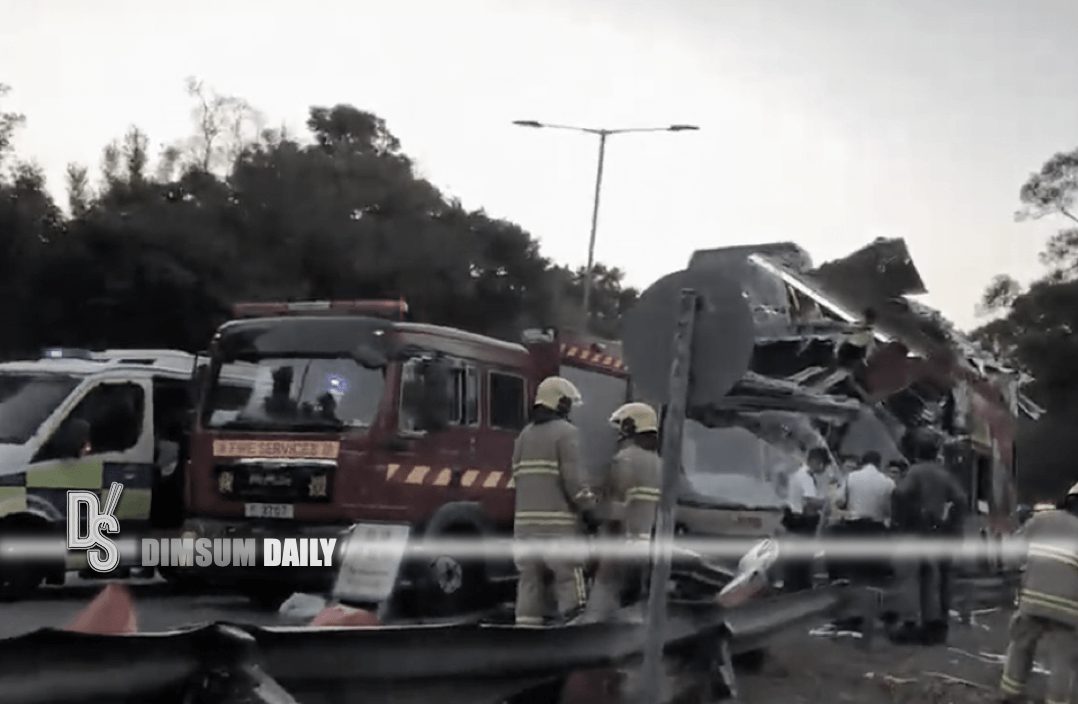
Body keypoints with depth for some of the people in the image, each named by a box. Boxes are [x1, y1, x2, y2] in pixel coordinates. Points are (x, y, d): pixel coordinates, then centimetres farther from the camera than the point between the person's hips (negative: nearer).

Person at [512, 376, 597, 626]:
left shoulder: (524, 435, 16)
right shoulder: (566, 432, -6)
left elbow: (520, 479, 11)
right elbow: (574, 480, -13)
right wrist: (593, 510, -5)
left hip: (525, 520, 7)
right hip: (559, 523, -7)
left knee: (530, 583, 8)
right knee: (570, 587, -4)